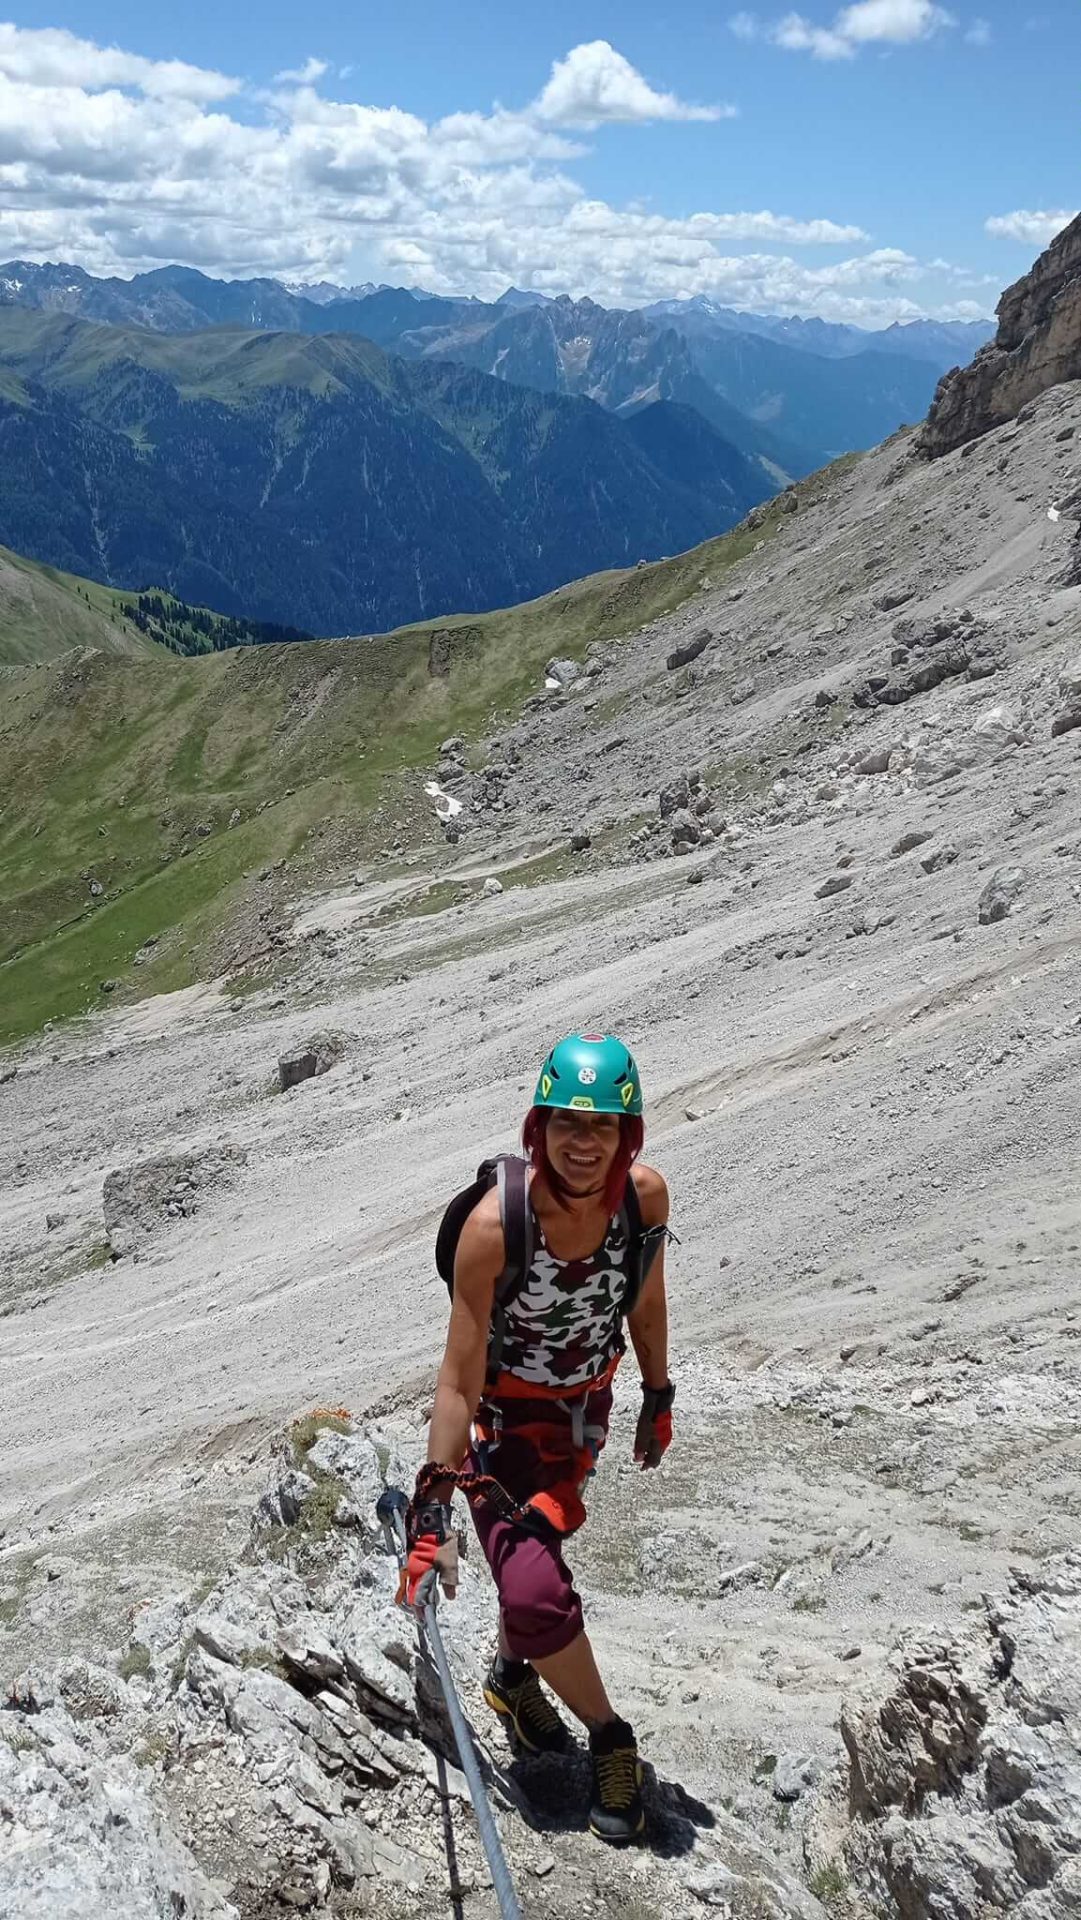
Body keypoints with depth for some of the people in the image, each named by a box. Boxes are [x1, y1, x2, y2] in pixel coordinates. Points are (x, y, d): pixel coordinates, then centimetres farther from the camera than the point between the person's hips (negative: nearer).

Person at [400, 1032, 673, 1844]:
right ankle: (610, 1736, 11)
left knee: (542, 1545, 19)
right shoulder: (496, 1224, -33)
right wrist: (433, 1504, -26)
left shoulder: (646, 1195, -20)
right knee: (536, 1592, -15)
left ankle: (512, 1676, 49)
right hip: (505, 1411, -4)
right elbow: (460, 1377, -27)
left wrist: (658, 1398, 11)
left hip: (589, 1401, 4)